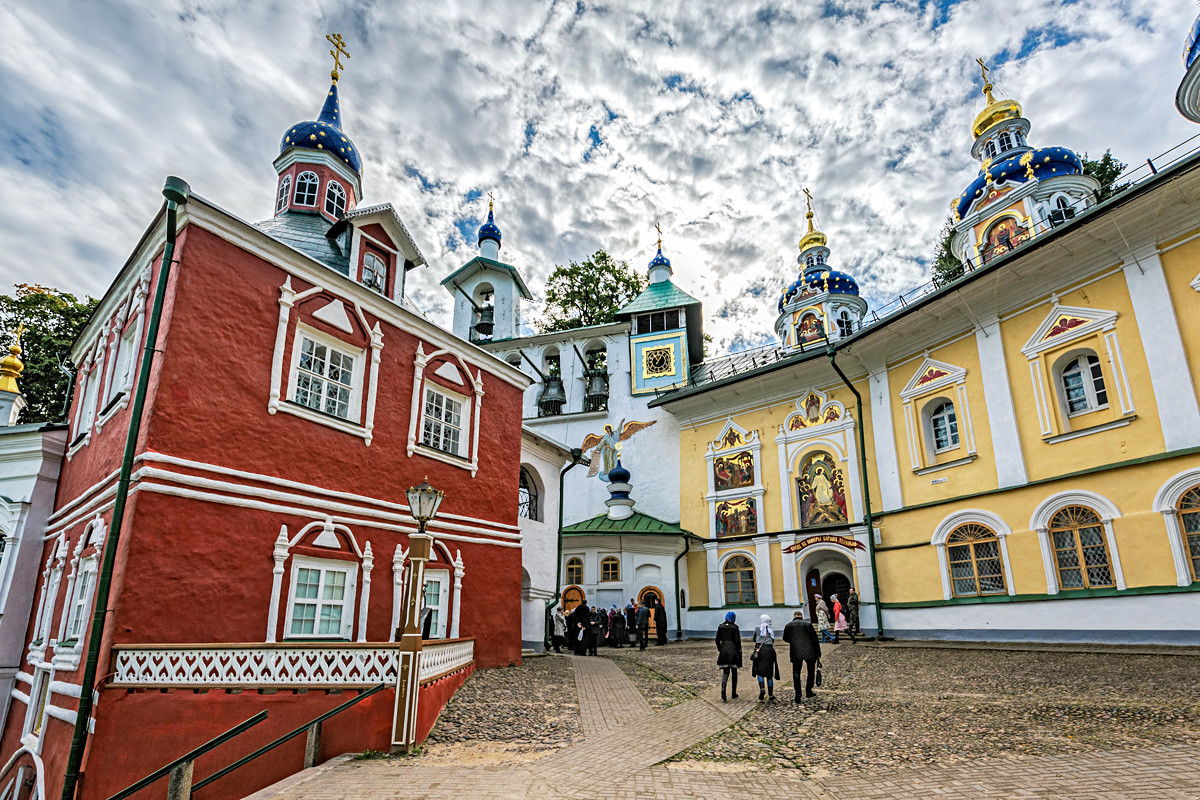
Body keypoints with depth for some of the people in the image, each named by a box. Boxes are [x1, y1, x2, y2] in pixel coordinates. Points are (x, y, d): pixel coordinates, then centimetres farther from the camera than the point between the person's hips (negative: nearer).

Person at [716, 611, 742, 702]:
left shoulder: (720, 626, 4)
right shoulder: (735, 627, -6)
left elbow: (717, 640, 5)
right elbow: (737, 640, -9)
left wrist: (719, 650, 16)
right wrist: (739, 650, 3)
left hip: (724, 650, 2)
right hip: (733, 650, -2)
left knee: (725, 672, 5)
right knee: (734, 672, 12)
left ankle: (723, 688, -23)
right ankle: (734, 694, 17)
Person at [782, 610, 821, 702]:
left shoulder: (788, 626, 0)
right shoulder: (808, 624, -6)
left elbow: (785, 639, 13)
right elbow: (814, 639, -7)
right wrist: (818, 653, 0)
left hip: (796, 653, 0)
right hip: (809, 652, 0)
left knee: (796, 673, 8)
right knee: (811, 671, 20)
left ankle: (798, 694, 1)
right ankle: (808, 691, 22)